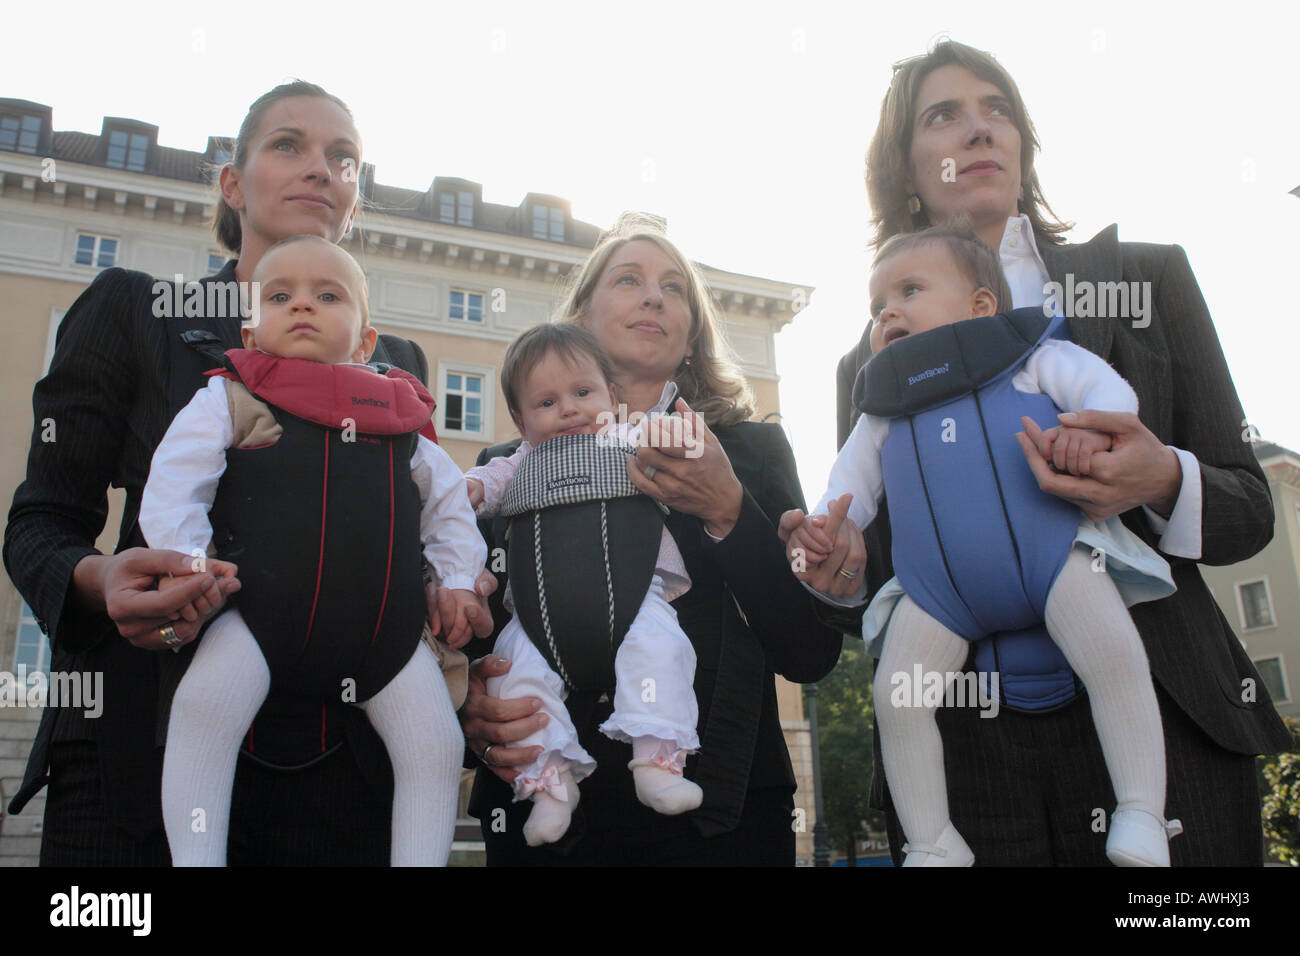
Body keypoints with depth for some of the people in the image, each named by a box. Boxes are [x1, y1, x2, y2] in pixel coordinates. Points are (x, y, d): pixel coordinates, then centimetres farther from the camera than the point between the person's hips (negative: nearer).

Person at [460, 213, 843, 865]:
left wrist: (727, 513, -15)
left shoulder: (752, 449, 6)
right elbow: (463, 646, 9)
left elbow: (813, 657, -3)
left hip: (717, 818, 0)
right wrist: (470, 716, -13)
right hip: (546, 819, 1)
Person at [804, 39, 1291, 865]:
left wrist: (1164, 483, -18)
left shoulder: (1145, 279, 7)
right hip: (961, 756, 1)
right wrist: (841, 572, -11)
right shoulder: (872, 362, 10)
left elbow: (1251, 509, 5)